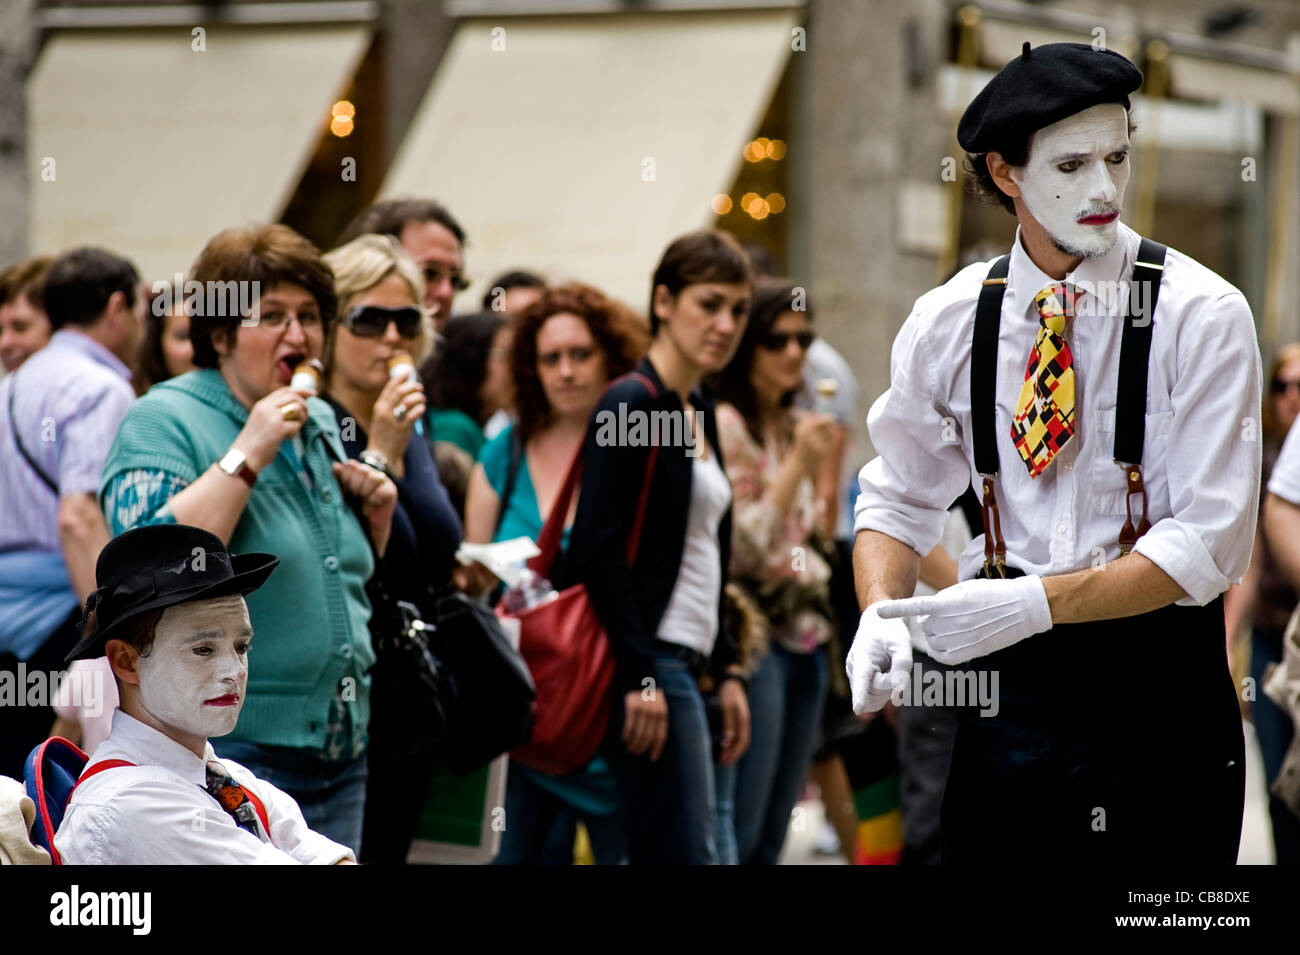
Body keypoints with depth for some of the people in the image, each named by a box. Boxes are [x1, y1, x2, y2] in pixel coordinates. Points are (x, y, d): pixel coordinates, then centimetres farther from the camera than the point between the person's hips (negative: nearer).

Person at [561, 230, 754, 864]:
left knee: (656, 853, 8)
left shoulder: (700, 413, 18)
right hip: (648, 662, -9)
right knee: (687, 852, -11)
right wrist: (639, 677, -22)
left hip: (684, 659, 9)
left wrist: (726, 670, 17)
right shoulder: (631, 404, -10)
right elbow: (601, 549, -17)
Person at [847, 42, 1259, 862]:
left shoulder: (1201, 315, -8)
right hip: (1007, 677, 3)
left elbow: (1210, 542, -13)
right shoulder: (948, 323, 3)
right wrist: (883, 613, -8)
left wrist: (1035, 604, -22)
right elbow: (899, 498, 13)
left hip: (1158, 679, -2)